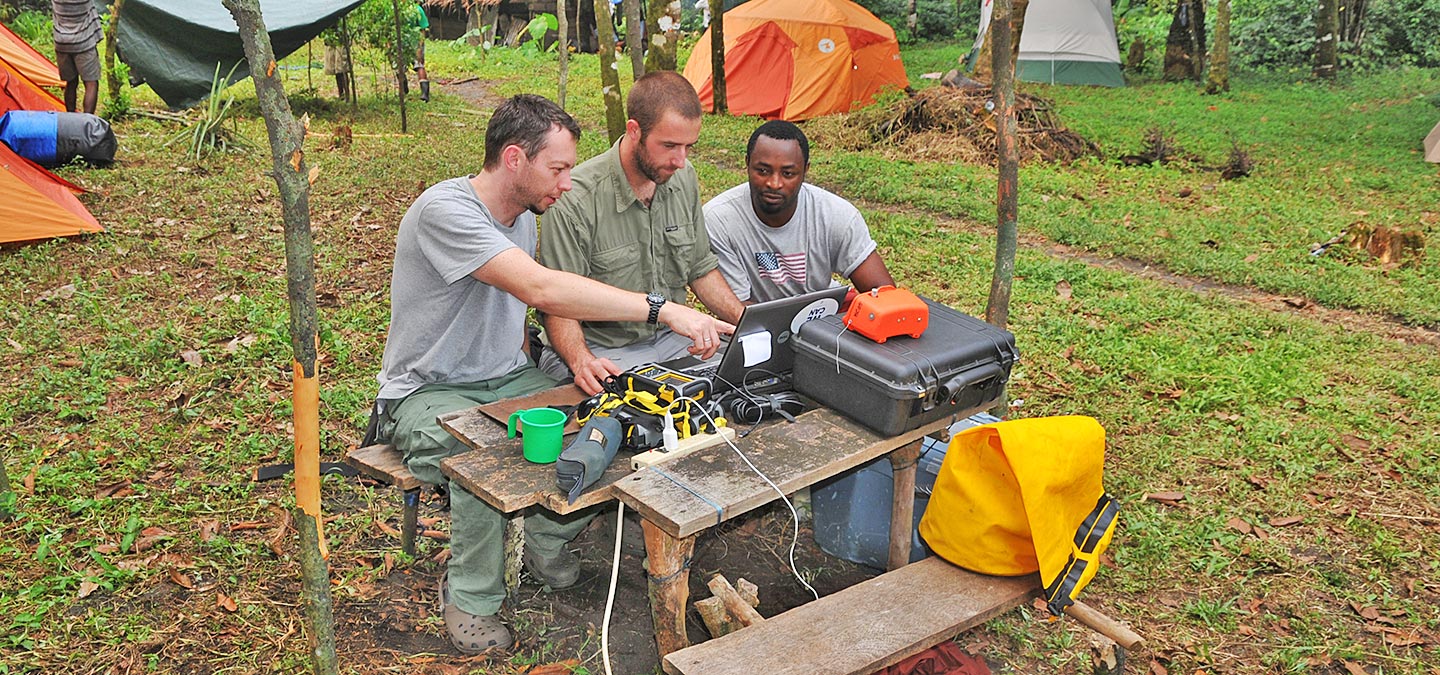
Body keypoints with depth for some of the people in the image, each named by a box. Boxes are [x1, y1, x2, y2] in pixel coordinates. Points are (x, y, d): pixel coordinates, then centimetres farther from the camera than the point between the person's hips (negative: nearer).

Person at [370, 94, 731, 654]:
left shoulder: (522, 215, 6)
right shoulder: (445, 210, -24)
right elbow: (540, 289, -38)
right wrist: (664, 310, -40)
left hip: (507, 378, 7)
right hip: (428, 392, -7)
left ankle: (547, 542, 8)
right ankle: (470, 598, -10)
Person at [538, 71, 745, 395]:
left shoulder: (684, 178, 4)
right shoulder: (575, 200, -19)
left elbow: (701, 269, 15)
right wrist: (581, 361, -34)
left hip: (671, 340, 8)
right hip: (602, 351, -7)